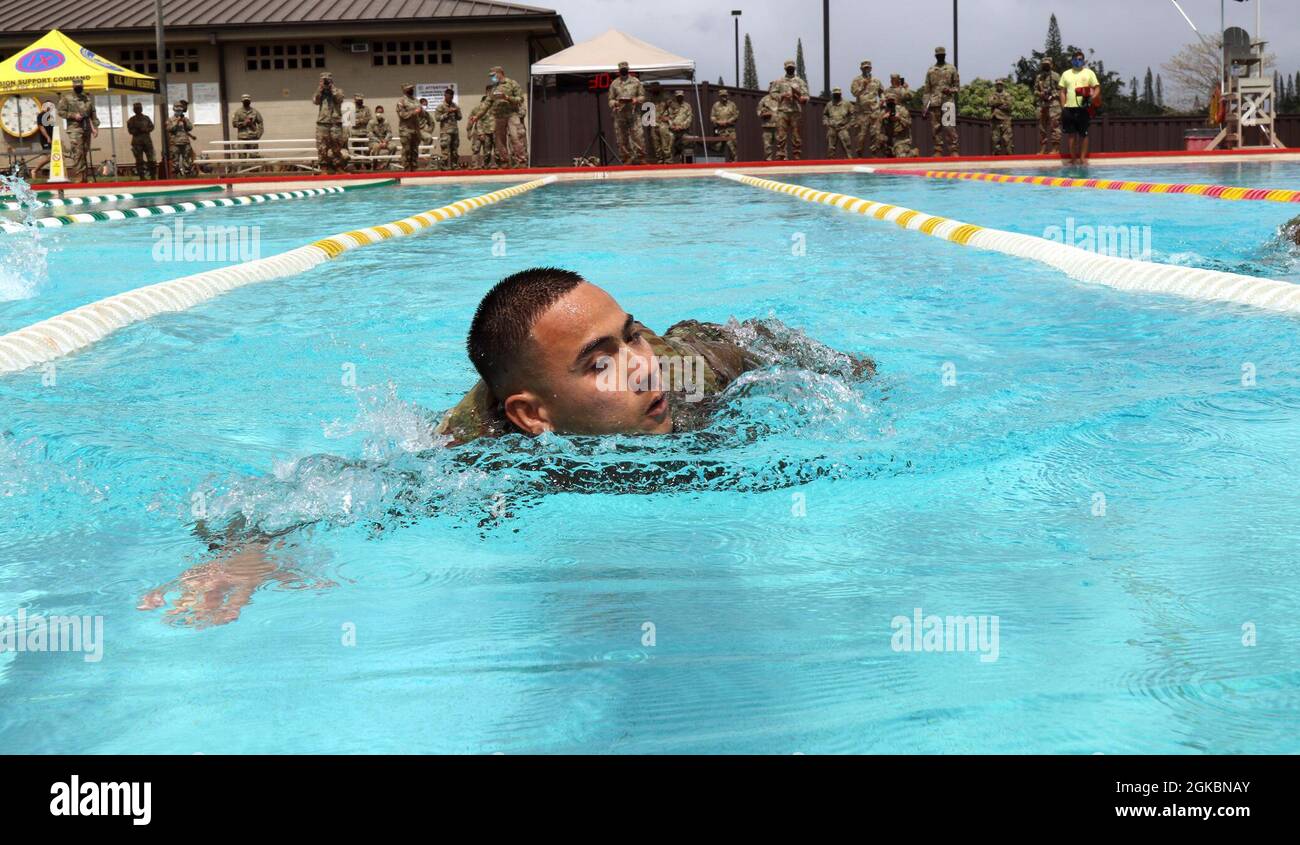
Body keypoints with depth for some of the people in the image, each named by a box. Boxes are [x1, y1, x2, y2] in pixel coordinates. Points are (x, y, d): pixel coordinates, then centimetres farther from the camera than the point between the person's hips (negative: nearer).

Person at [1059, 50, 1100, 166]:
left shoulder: (1089, 72, 7)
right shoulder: (1066, 74, 13)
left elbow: (1097, 88, 3)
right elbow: (1063, 92, 13)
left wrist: (1092, 98, -16)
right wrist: (1063, 107, 3)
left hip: (1083, 108, -2)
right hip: (1069, 108, 2)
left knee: (1083, 134, 0)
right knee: (1072, 134, 3)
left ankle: (1083, 157, 6)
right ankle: (1073, 158, 8)